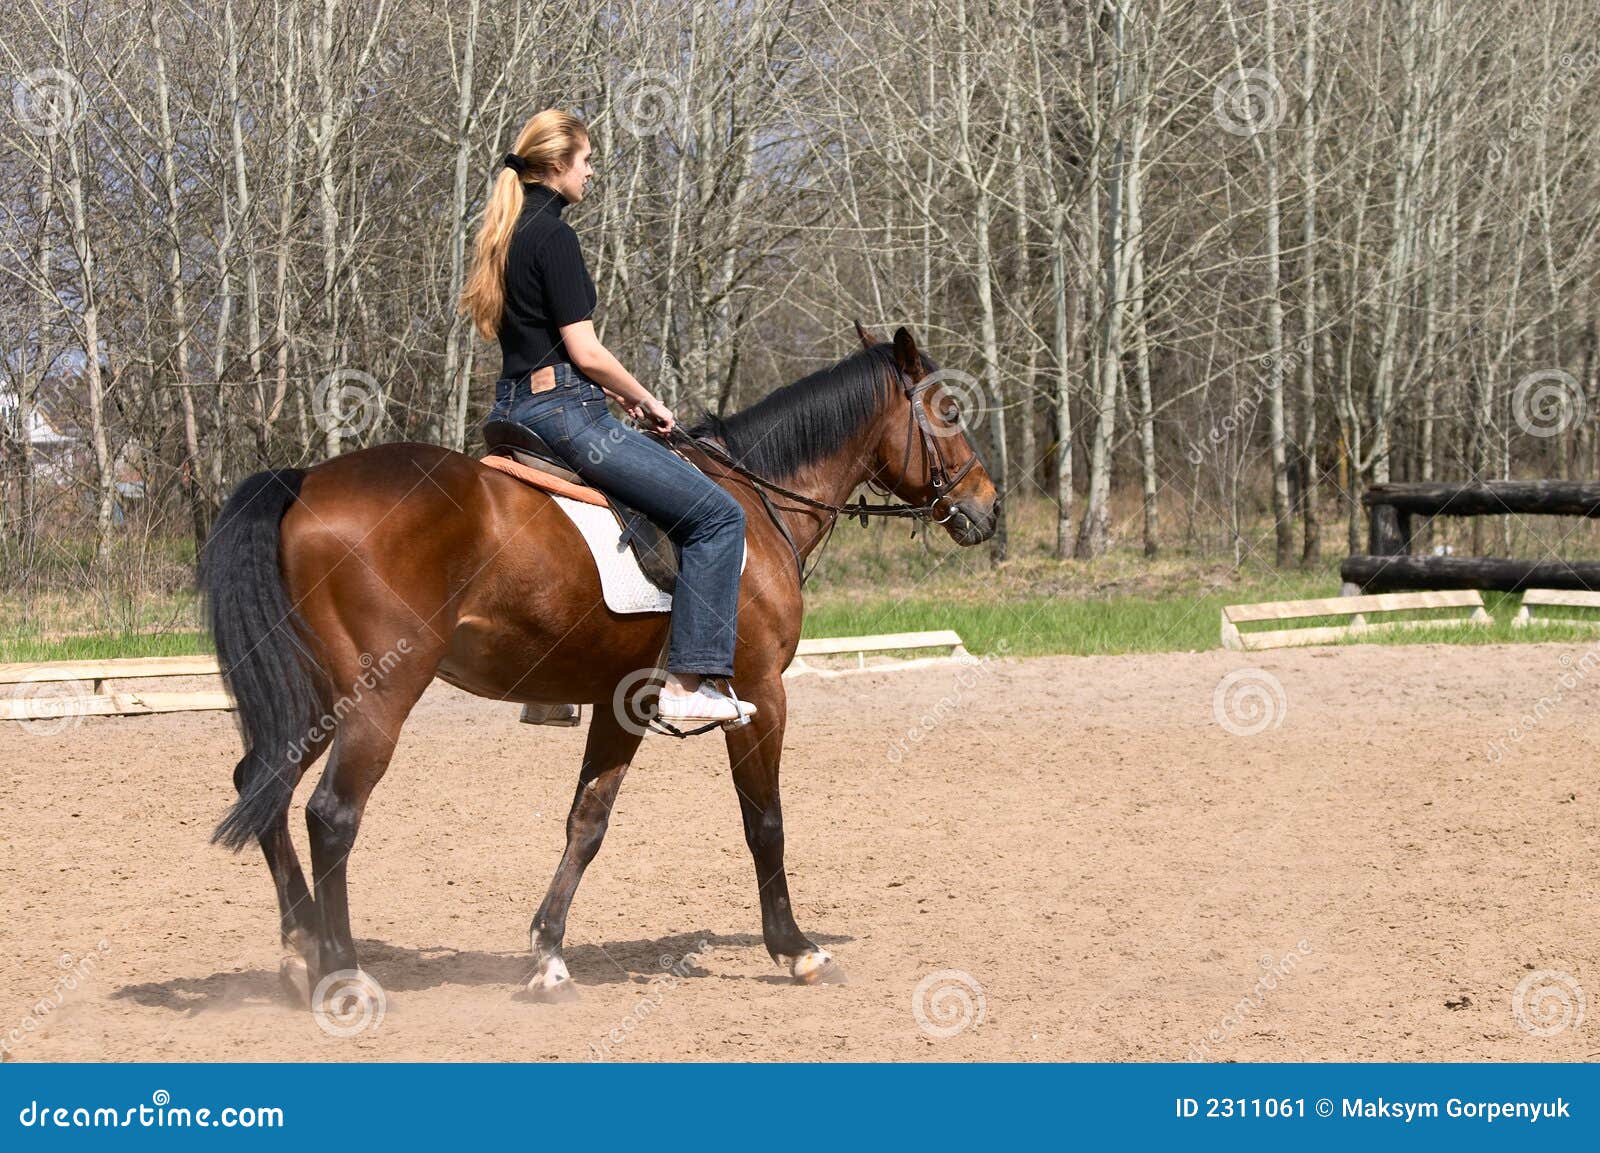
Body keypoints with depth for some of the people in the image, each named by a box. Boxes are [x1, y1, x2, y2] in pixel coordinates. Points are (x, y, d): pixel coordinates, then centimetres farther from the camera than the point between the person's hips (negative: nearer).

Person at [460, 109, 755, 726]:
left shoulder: (511, 233, 16)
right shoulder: (553, 236, -13)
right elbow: (585, 351, -16)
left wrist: (621, 394, 19)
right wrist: (645, 399, 0)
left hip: (517, 407, 11)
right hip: (563, 411, -11)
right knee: (717, 514, -10)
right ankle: (691, 681, -15)